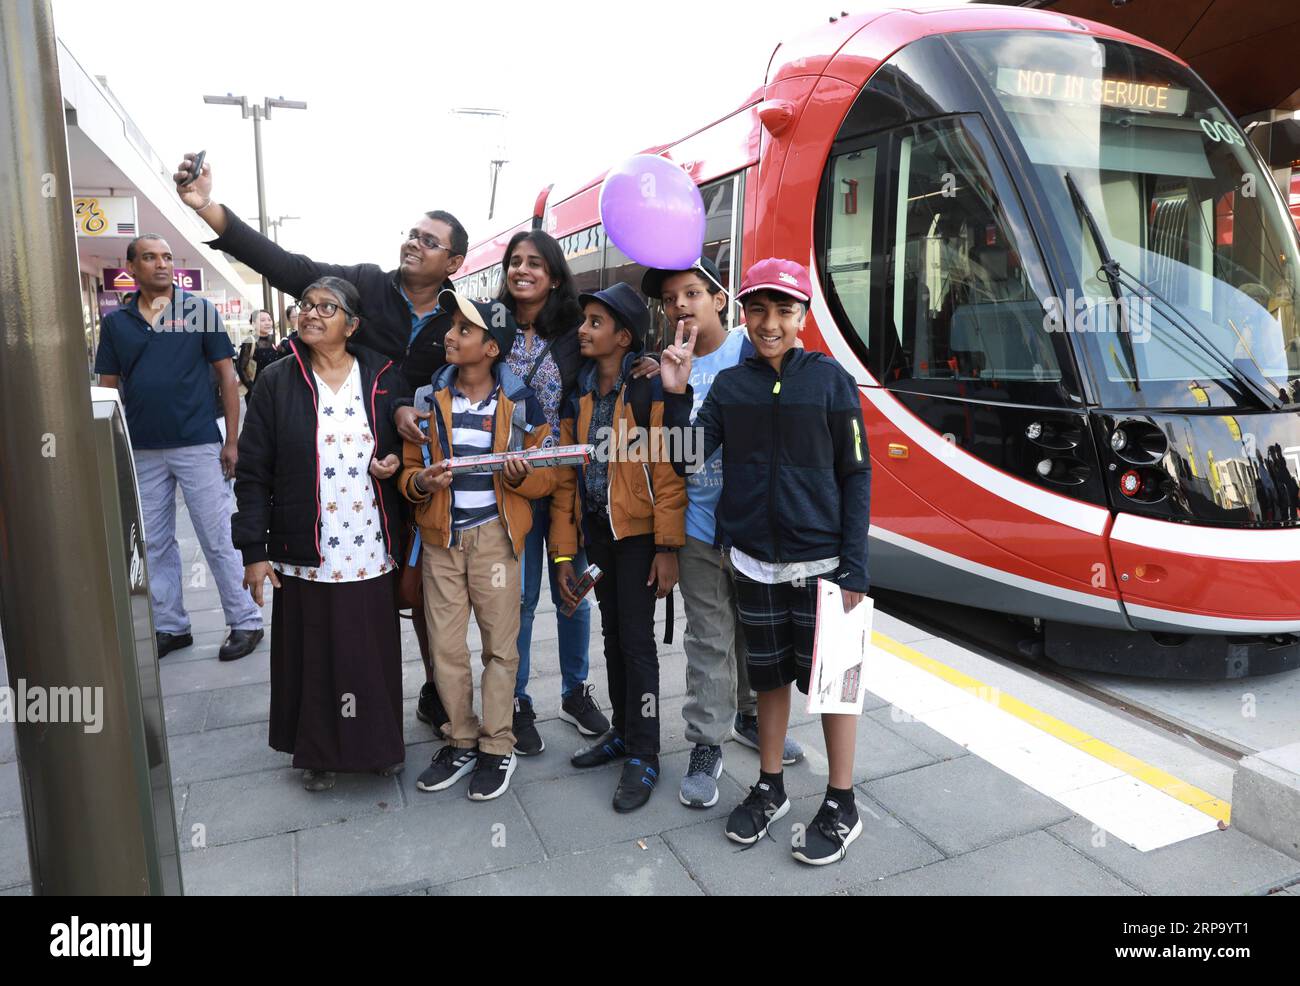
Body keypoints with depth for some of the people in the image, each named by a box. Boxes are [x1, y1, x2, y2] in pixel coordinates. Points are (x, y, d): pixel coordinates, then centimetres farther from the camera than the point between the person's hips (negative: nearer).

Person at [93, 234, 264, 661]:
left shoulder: (199, 310, -1)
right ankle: (170, 626, 24)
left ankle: (245, 621, 11)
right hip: (143, 451, 4)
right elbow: (108, 387, 10)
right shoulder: (115, 321, 6)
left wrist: (232, 441, -5)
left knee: (218, 540, 0)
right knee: (155, 543, 11)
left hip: (199, 446, -4)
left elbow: (227, 377, -1)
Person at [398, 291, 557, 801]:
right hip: (441, 535, 3)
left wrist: (520, 477, -19)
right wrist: (420, 482, -13)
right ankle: (461, 741, 26)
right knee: (445, 646, 8)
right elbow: (408, 466, 9)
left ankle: (497, 747, 20)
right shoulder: (429, 399, 5)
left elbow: (546, 476, 2)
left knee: (499, 645, 5)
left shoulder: (519, 403, -2)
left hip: (494, 535, -3)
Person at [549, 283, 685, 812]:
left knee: (636, 639, -2)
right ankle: (622, 731, 32)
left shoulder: (652, 389, -12)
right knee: (612, 634, 16)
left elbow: (668, 472, -15)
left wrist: (667, 547, -18)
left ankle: (643, 755, 11)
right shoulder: (577, 396, 6)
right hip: (595, 531, 6)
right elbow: (566, 476, 7)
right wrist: (564, 551, 4)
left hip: (638, 532, -6)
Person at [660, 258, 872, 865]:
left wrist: (854, 565, -9)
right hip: (755, 562, 3)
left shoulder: (829, 380, -4)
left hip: (821, 562, -3)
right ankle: (770, 790, 34)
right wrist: (675, 392, -14)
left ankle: (841, 808, 24)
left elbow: (856, 475, -4)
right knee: (769, 677, 16)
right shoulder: (729, 386, 4)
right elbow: (686, 459, -3)